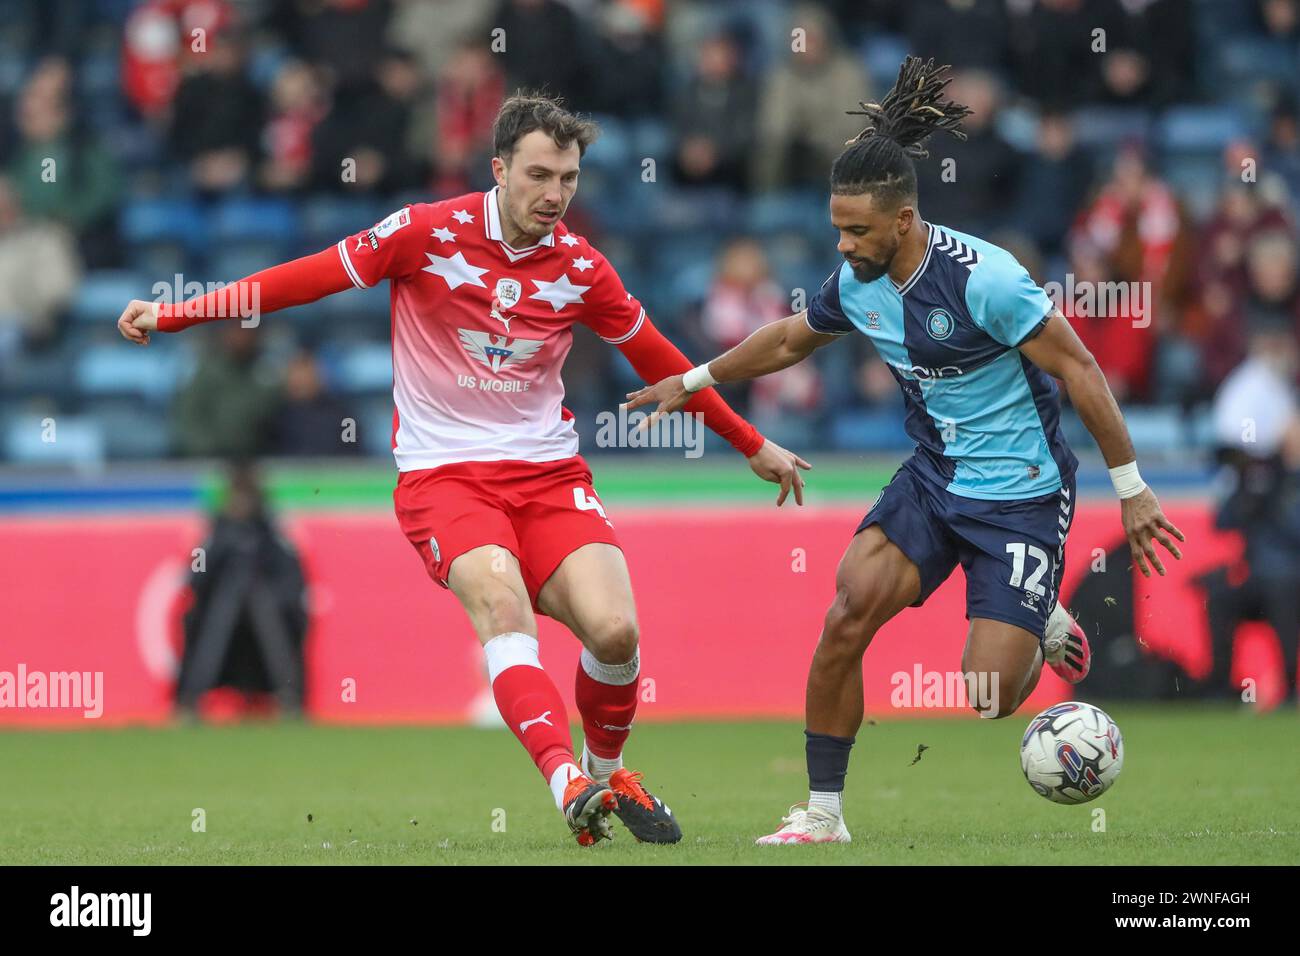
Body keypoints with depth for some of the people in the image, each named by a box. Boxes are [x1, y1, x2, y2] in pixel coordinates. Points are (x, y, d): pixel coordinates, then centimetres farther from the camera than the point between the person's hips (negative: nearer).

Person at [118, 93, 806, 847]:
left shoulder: (581, 268, 2)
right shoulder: (430, 233, -7)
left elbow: (659, 360, 17)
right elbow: (310, 277, -1)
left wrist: (754, 447, 24)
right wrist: (173, 315, -5)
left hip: (548, 471, 3)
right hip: (444, 472, -3)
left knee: (614, 629, -16)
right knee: (502, 604, -30)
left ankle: (607, 775, 13)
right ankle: (568, 782, -43)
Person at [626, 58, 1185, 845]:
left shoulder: (982, 277, -24)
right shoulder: (857, 283, -2)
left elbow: (1080, 372, -17)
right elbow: (789, 341, 21)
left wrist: (1131, 490, -15)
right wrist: (694, 382, 27)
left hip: (1022, 493, -6)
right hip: (935, 477, 6)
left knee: (987, 699, -12)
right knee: (846, 616, -16)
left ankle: (1044, 629, 26)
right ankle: (823, 813, -4)